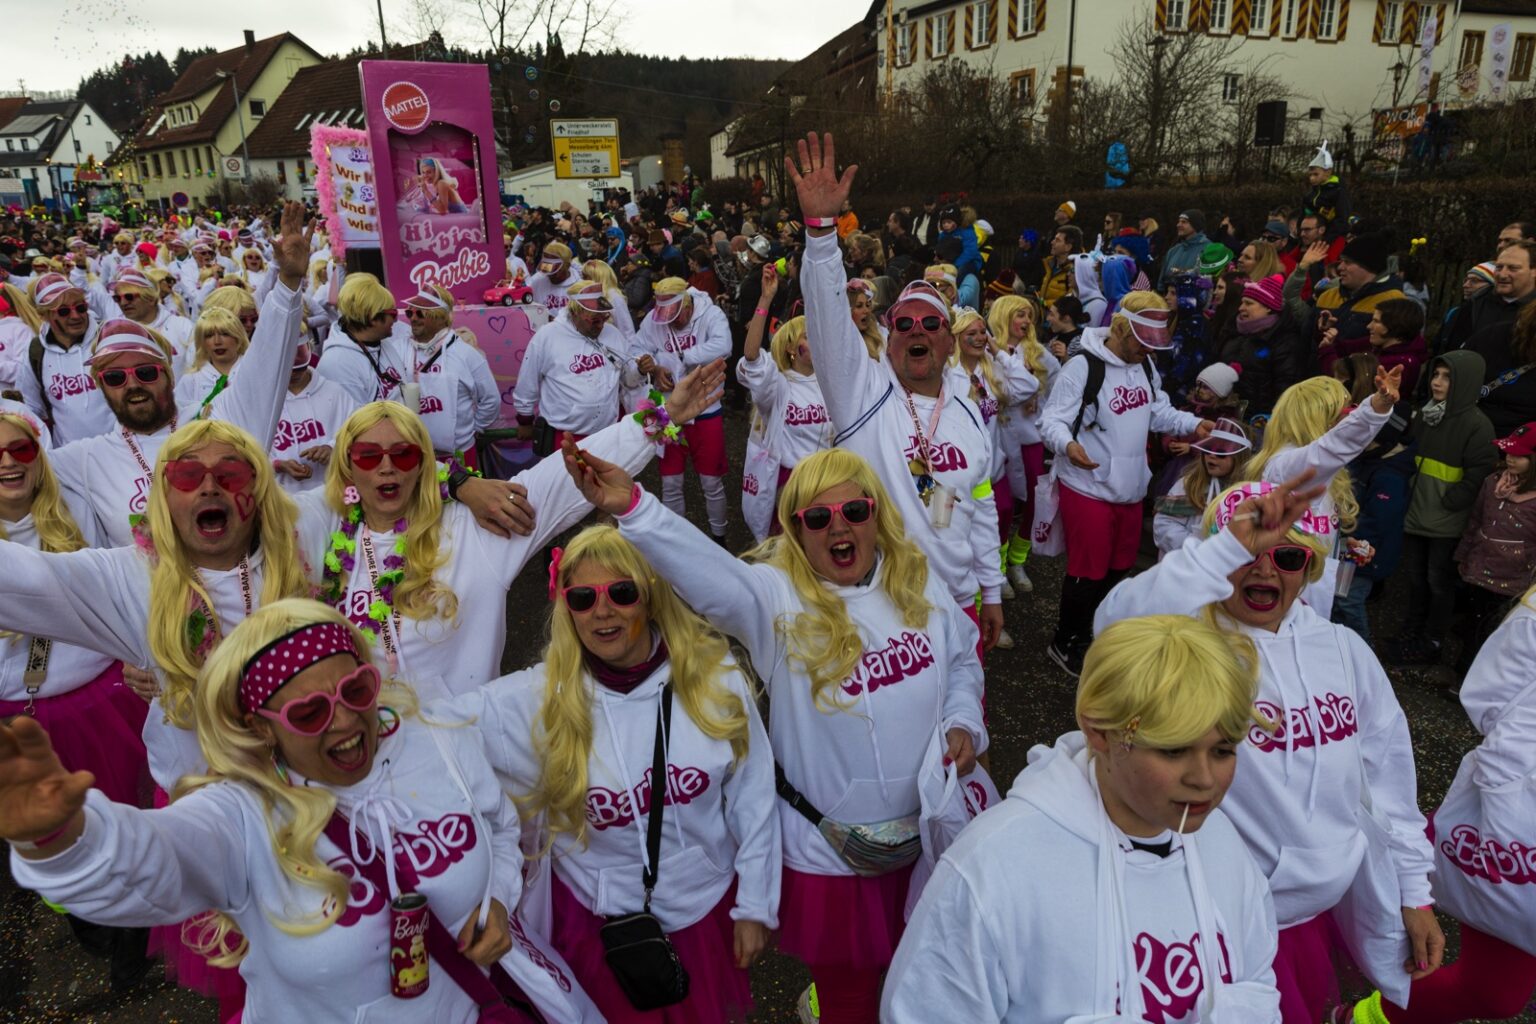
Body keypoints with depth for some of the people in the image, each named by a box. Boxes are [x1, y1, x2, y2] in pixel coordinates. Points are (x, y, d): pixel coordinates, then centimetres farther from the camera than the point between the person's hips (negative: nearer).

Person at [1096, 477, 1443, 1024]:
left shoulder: (1344, 649, 0)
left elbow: (1389, 775, 8)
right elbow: (1119, 626, -44)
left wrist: (1415, 893, 10)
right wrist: (1233, 545, -47)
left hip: (1334, 905, 6)